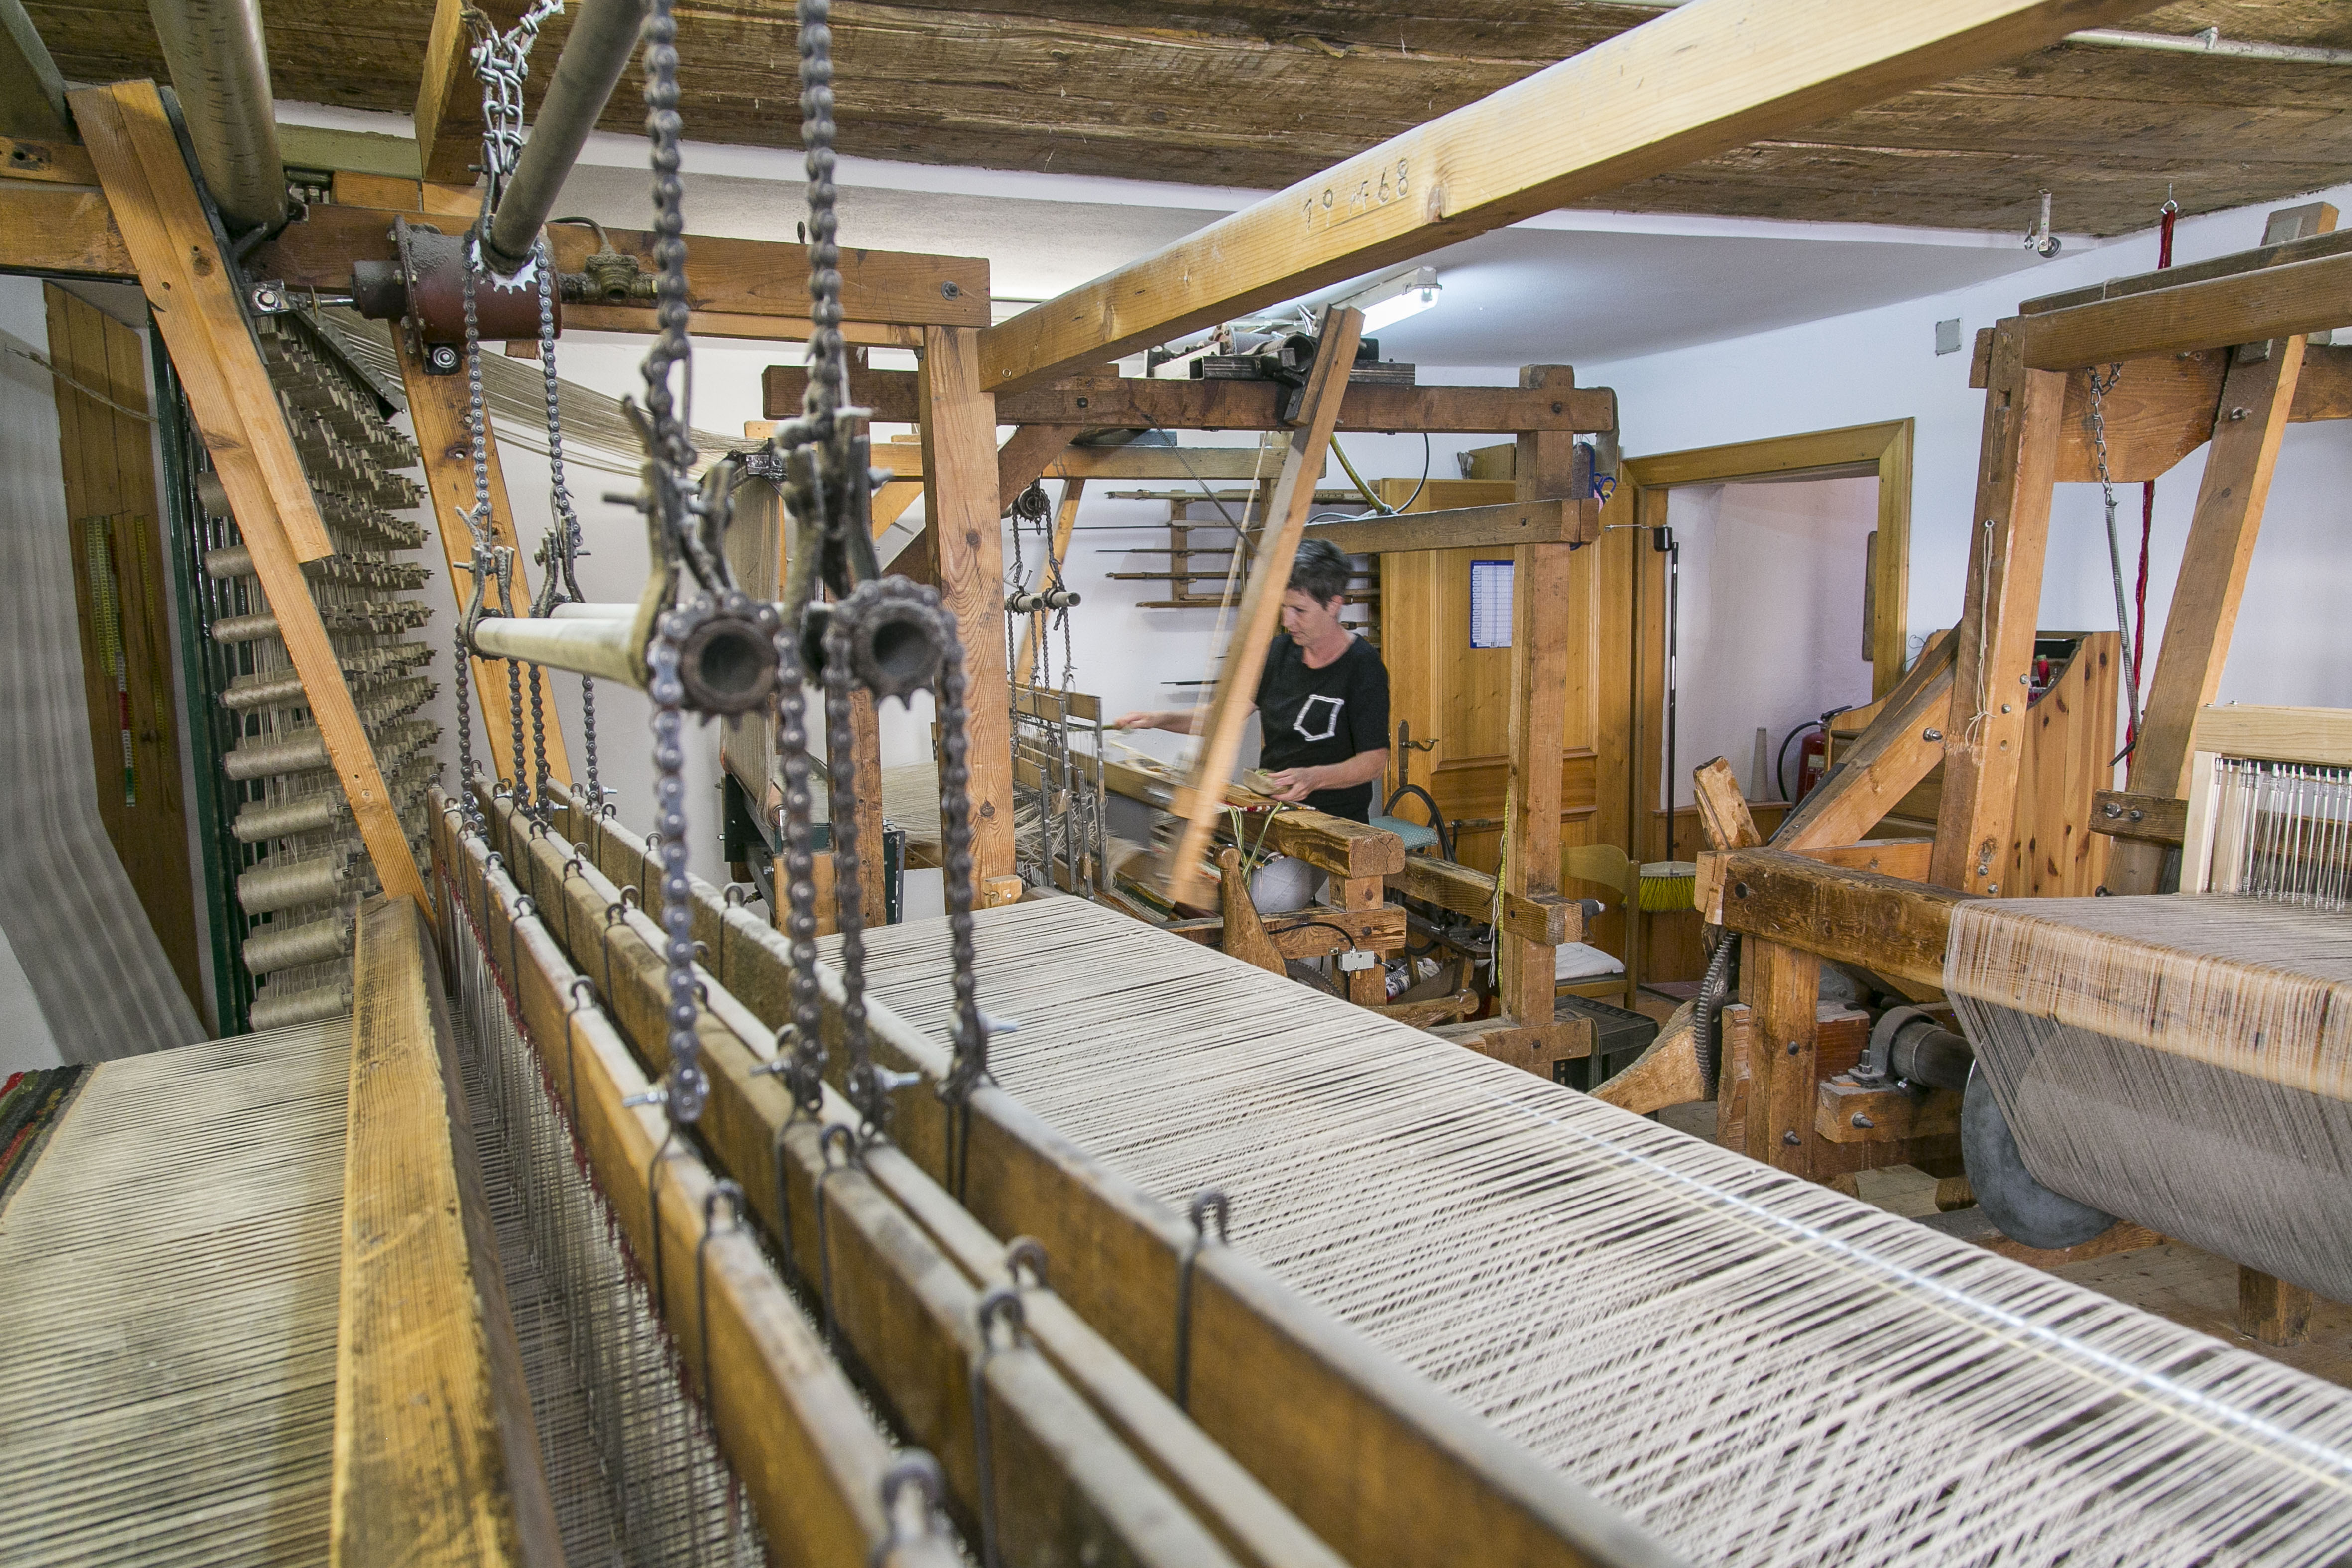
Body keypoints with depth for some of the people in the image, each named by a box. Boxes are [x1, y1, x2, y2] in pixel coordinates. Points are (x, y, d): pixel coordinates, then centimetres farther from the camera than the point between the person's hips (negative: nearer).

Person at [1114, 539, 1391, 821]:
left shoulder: (1364, 668, -11)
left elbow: (1375, 762, -13)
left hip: (1337, 826, -6)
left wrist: (1313, 778, -28)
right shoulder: (1280, 650, 8)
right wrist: (1159, 719, -2)